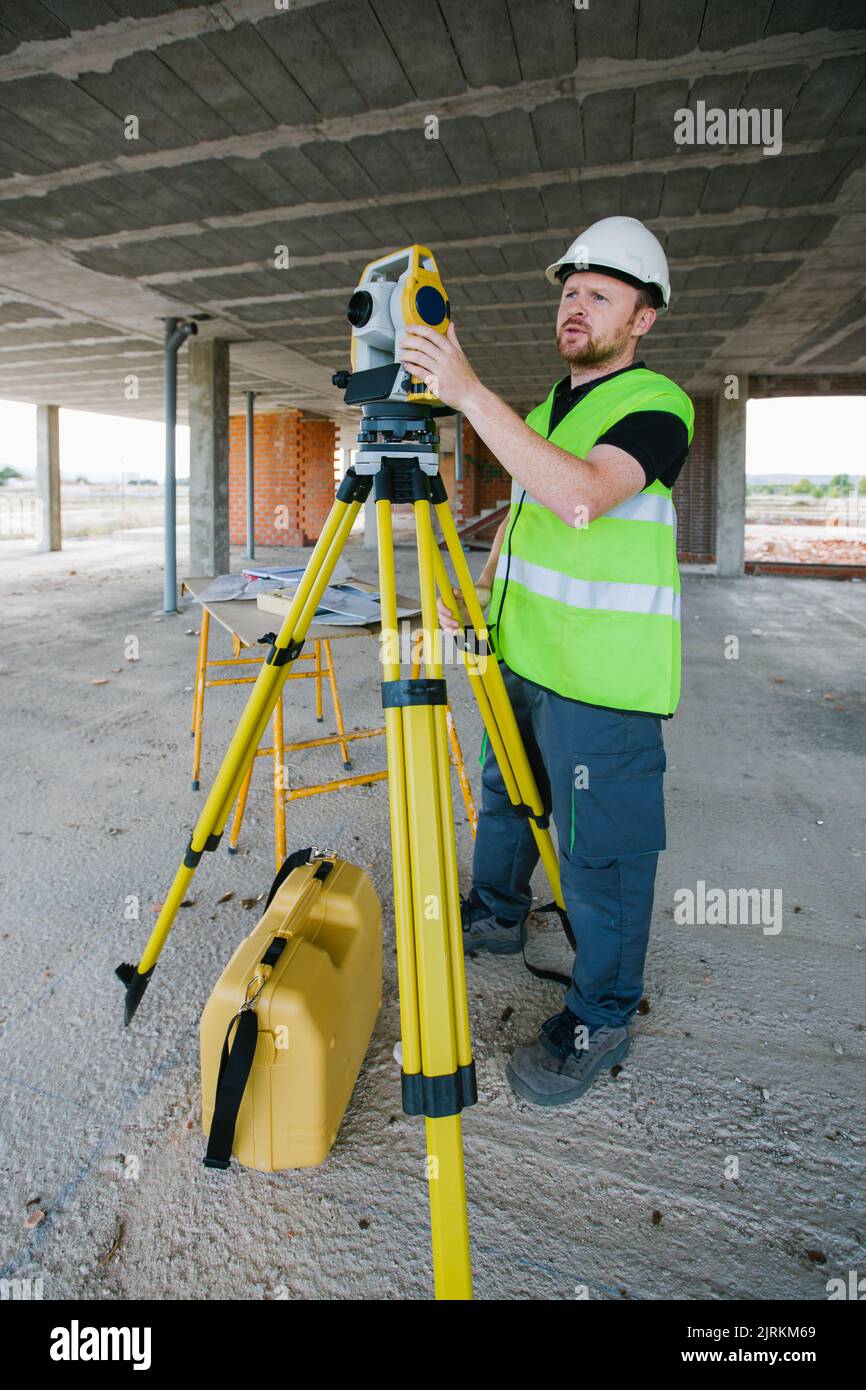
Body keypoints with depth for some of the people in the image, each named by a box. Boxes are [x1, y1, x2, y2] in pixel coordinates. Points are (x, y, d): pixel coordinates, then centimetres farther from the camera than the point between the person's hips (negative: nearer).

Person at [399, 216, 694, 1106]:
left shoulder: (655, 403, -11)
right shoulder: (547, 409, 16)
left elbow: (582, 494, -30)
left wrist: (469, 393, -31)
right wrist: (479, 589, 13)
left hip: (603, 681, -8)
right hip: (522, 659, 9)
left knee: (600, 851, 1)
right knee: (505, 798, 23)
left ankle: (599, 1019, 19)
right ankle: (496, 914, 47)